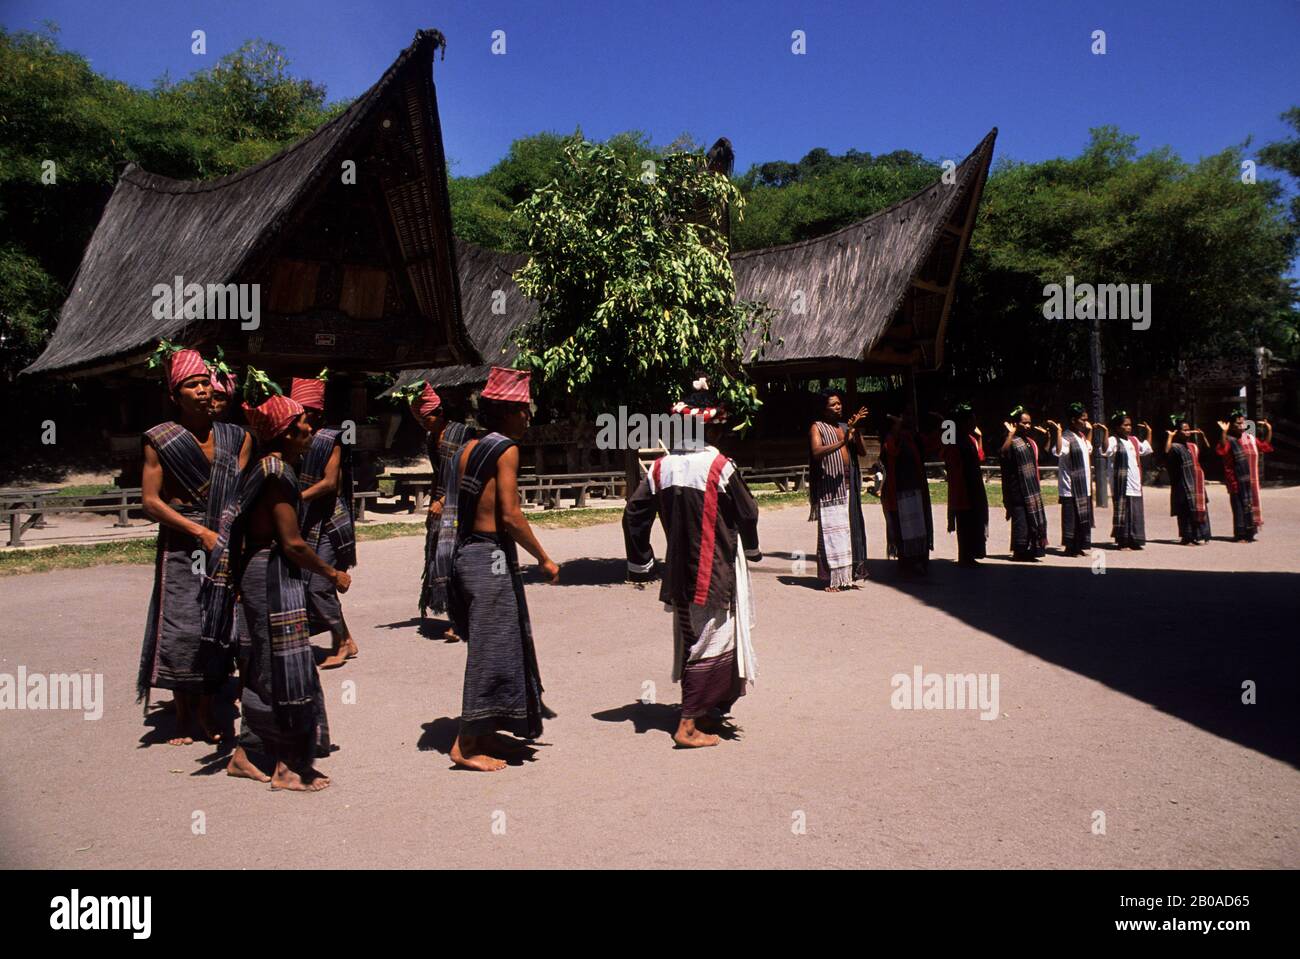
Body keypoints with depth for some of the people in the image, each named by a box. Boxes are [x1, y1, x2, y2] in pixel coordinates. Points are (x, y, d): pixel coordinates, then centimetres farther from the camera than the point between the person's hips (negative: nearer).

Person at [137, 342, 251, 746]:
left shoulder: (232, 437, 8)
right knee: (181, 630, -2)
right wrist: (201, 532, -13)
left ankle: (206, 710, 20)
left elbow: (241, 492, 7)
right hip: (181, 548, -2)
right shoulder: (161, 440, -1)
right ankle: (183, 716, 15)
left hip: (225, 543, 3)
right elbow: (150, 501, -5)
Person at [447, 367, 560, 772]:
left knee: (497, 647, 18)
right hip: (492, 556, -8)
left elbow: (464, 506, 12)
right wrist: (543, 559, -10)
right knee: (491, 651, -1)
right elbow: (510, 515, -19)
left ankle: (486, 734, 27)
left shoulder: (470, 448, 11)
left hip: (467, 552, 9)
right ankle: (466, 746, 6)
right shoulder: (506, 449, -12)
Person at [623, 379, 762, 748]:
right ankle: (689, 725, 3)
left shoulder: (661, 466, -1)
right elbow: (747, 513, -6)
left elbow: (633, 514, 0)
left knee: (689, 641, 20)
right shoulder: (719, 466, -15)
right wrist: (751, 549, 14)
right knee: (711, 644, 4)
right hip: (715, 572, -5)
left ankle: (698, 711, 33)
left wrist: (640, 562, 10)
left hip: (680, 571, 6)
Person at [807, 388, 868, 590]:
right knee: (831, 531, -7)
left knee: (851, 529, 5)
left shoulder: (845, 427, 17)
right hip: (829, 488, -6)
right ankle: (831, 579, -4)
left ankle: (848, 576, 13)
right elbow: (816, 452, -19)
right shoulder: (817, 427, -1)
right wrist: (842, 442, -30)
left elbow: (863, 452, 8)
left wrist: (856, 430, -6)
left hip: (849, 486, 6)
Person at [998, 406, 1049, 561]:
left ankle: (1029, 551, 17)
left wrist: (1046, 435, 18)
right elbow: (1002, 454, -33)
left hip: (1032, 489, 8)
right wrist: (1010, 434, -33)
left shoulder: (1030, 440, 13)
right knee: (1021, 519, -7)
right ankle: (1019, 552, 1)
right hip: (1018, 489, -8)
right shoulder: (1012, 441, -11)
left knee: (1033, 519, 9)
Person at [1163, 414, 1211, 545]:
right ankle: (1187, 538, 1)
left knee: (1200, 509, 9)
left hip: (1196, 483, 8)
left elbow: (1207, 449, 28)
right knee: (1187, 511, -6)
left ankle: (1197, 536, 18)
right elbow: (1166, 452, -29)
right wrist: (1169, 437, -27)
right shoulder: (1175, 446, -8)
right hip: (1184, 484, -8)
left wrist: (1202, 436, 17)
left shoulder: (1192, 445, 15)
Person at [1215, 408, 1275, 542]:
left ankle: (1249, 534, 20)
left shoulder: (1250, 438, 11)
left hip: (1251, 480, 7)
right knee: (1240, 507, -4)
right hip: (1237, 481, -7)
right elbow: (1222, 450, -29)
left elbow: (1265, 446, 23)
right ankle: (1239, 535, 3)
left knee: (1251, 505, 11)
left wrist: (1269, 430, 12)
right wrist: (1223, 432, -39)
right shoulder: (1229, 440, -9)